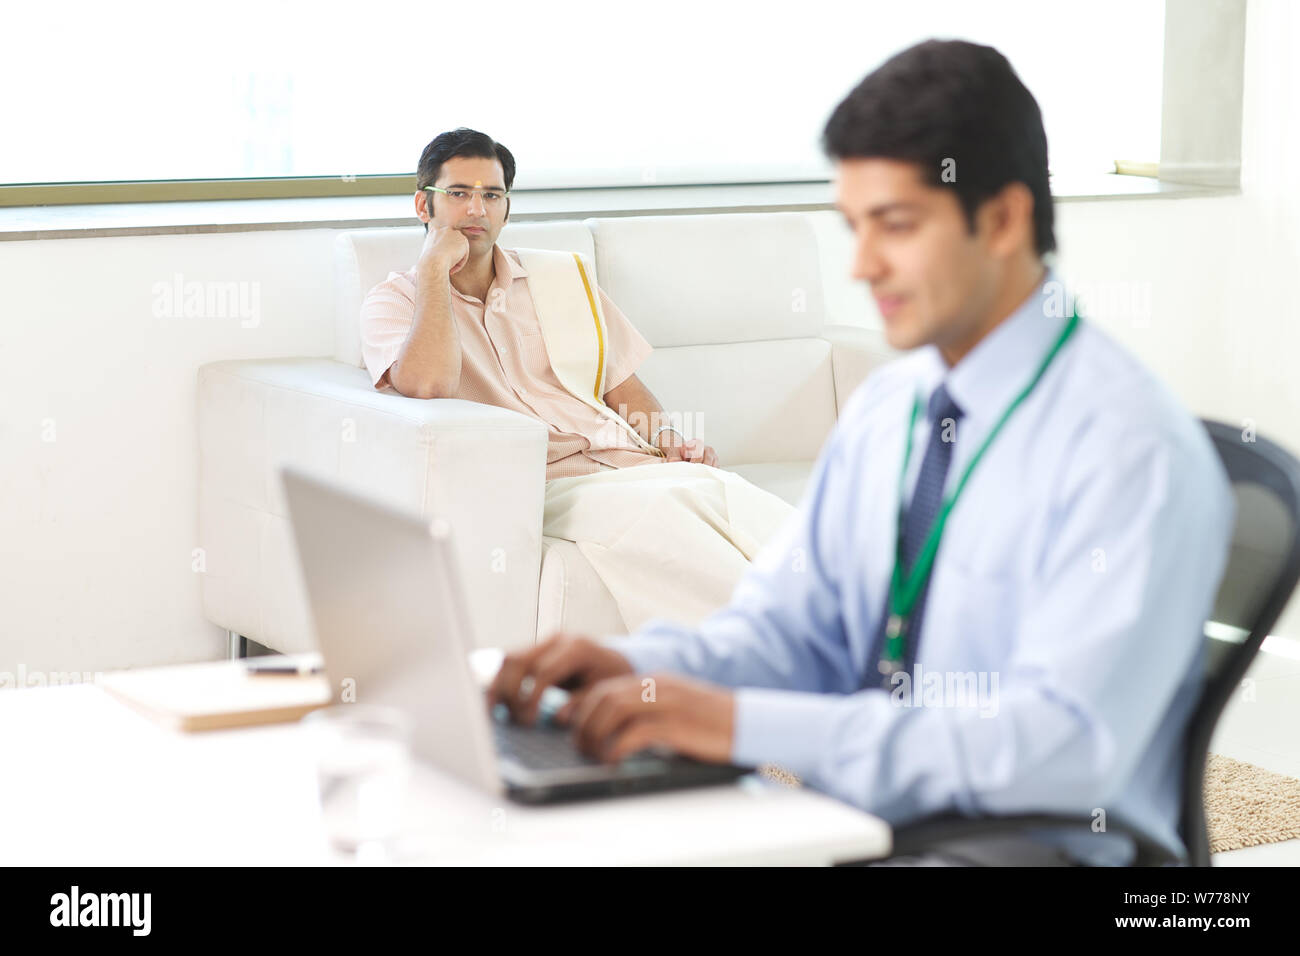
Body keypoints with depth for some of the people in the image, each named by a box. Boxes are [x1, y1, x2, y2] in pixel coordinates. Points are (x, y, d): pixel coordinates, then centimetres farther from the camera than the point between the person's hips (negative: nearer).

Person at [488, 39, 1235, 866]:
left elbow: (1065, 742, -25)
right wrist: (640, 667, -10)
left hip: (1035, 841, -6)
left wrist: (742, 723, -30)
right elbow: (795, 626, 13)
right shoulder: (887, 407, 10)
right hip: (857, 814, 7)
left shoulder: (1131, 444, -16)